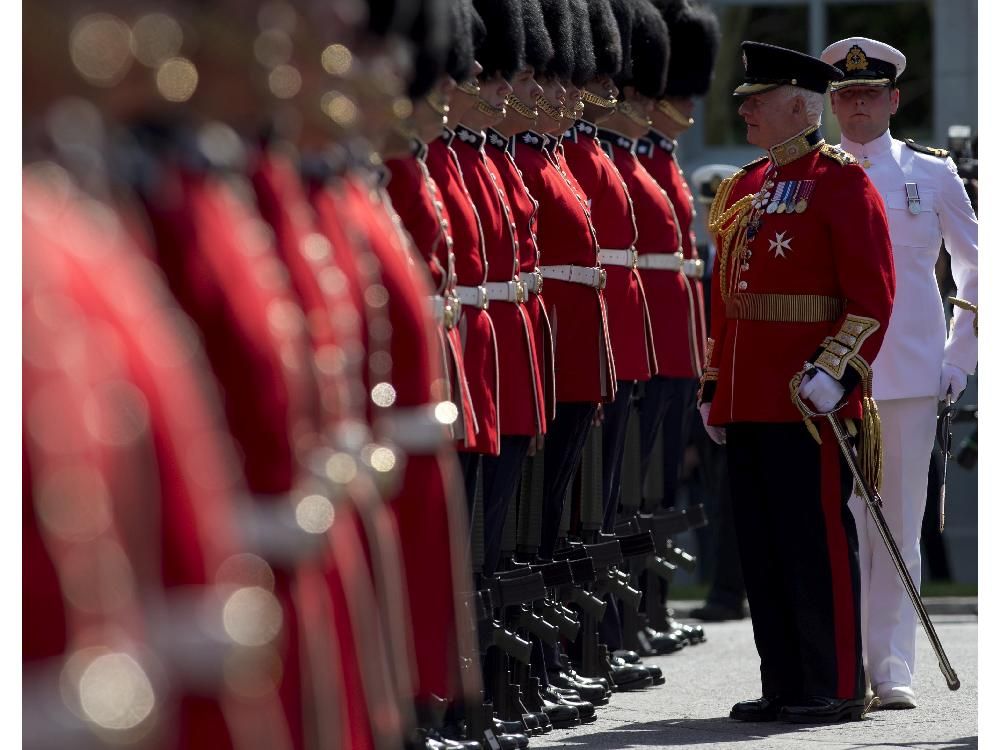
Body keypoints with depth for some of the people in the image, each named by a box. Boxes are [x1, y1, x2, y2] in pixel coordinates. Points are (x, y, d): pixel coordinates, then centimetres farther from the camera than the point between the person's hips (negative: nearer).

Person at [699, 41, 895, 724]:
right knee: (762, 542, 8)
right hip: (749, 402, 8)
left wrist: (833, 372, -20)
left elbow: (874, 294, -12)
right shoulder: (744, 191, 16)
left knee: (817, 540, -4)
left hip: (810, 400, -8)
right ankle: (786, 685, 15)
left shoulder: (842, 183, -7)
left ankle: (837, 688, 1)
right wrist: (716, 385, 18)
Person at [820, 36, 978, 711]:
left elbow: (977, 272, 11)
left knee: (899, 524, 1)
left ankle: (893, 669, 4)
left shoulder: (932, 174, 6)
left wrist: (959, 362, 4)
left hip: (912, 376, 0)